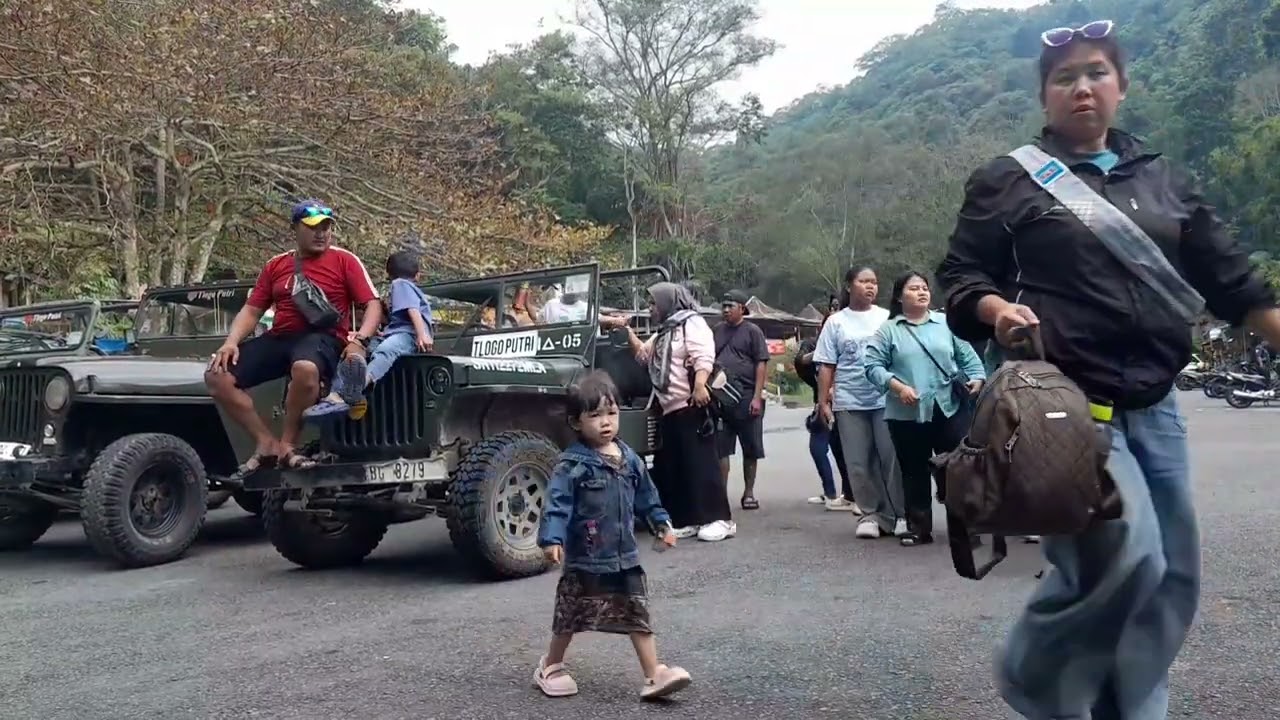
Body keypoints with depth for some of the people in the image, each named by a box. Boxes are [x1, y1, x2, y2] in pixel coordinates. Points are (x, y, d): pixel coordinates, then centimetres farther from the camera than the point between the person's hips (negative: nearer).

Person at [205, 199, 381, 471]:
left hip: (323, 337, -5)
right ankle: (266, 443, -5)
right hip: (279, 338, 5)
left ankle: (286, 445, -19)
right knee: (217, 376, -11)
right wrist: (231, 342, -3)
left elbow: (373, 305, -1)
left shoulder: (345, 260, 4)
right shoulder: (275, 265, 15)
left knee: (305, 369, -42)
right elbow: (251, 310, 15)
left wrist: (358, 340, -19)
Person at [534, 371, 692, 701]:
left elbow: (646, 496, 16)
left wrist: (662, 524, 13)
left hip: (625, 557, 5)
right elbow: (557, 504, -21)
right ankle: (550, 667, 32)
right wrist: (552, 538, -32)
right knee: (569, 618, 11)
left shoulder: (629, 459, 4)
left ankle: (654, 675, 10)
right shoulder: (572, 465, -15)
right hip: (584, 560, -5)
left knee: (638, 616, 5)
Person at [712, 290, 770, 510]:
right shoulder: (717, 331, 13)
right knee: (720, 448, 3)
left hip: (746, 398, -4)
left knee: (750, 449, 5)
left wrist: (757, 396, -13)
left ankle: (749, 492, 15)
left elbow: (761, 364, -5)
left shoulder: (752, 331, 0)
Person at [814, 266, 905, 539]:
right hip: (849, 403, 0)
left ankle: (898, 514, 6)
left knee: (891, 458, -2)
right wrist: (823, 402, -1)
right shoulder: (836, 322, 7)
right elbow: (826, 366, 5)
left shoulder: (887, 318, 8)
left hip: (886, 399, 0)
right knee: (859, 462, 3)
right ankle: (870, 513, 12)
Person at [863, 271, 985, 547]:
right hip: (907, 414, 0)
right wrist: (897, 386, -15)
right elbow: (873, 365, -1)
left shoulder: (947, 323, 10)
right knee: (914, 472, 8)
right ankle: (918, 528, 18)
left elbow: (968, 357, 11)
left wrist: (976, 379, -7)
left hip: (950, 409, 1)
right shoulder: (888, 330, 5)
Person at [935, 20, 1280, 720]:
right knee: (1126, 557, -18)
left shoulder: (1162, 177, 15)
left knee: (1171, 575, 8)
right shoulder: (1008, 180, 2)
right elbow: (960, 275, 0)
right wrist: (999, 309, -20)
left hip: (1154, 406, 6)